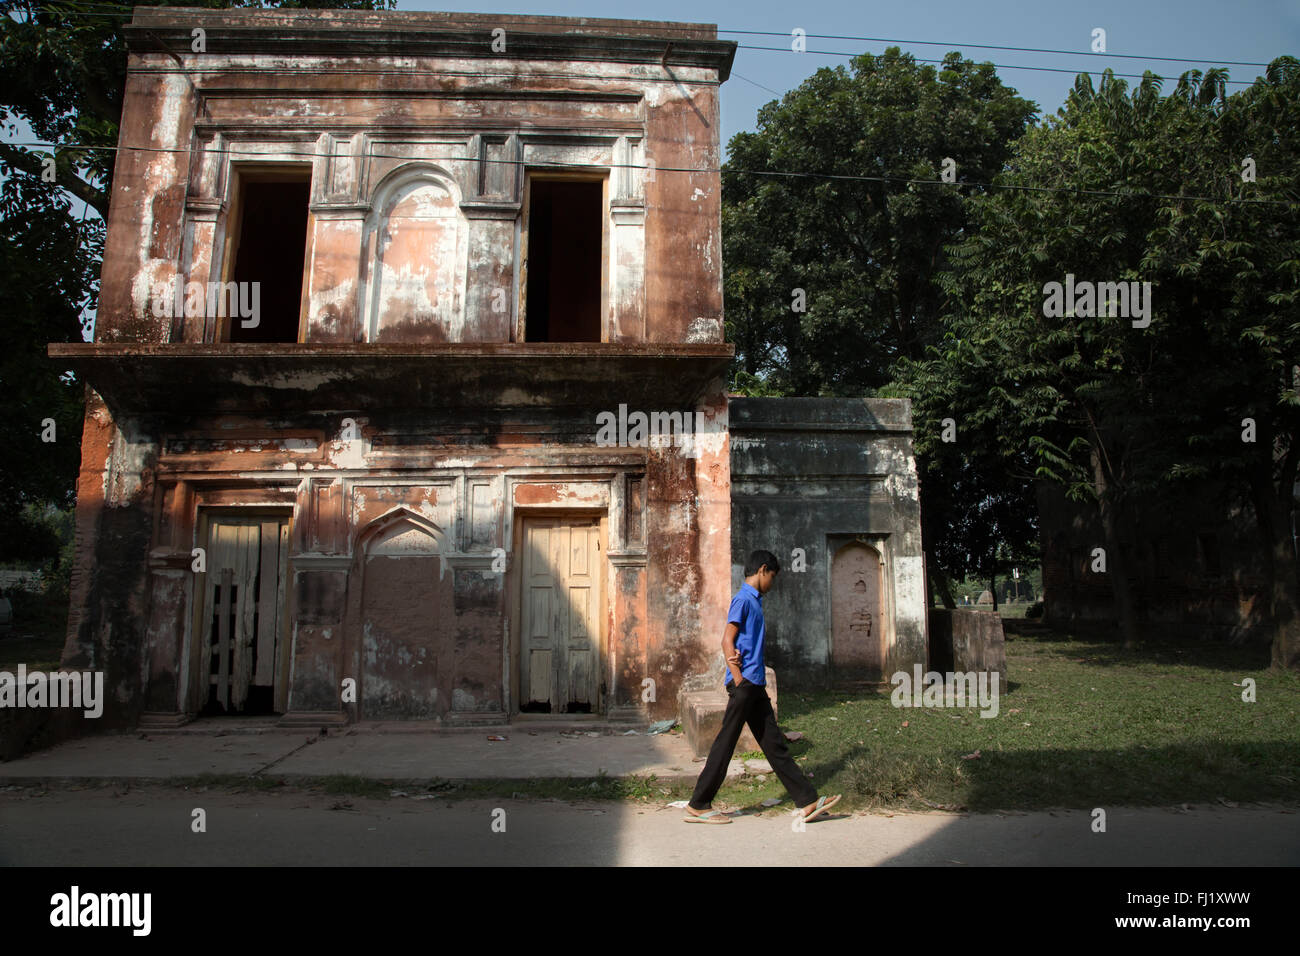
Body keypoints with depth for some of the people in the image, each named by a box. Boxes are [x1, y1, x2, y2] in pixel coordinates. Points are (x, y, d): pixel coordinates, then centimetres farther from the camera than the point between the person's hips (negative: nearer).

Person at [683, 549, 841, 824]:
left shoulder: (754, 601, 19)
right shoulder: (744, 598, -9)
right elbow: (727, 640, -15)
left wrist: (738, 655, -9)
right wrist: (739, 681, -18)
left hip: (756, 686, 9)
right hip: (744, 683, -9)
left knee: (774, 743, 9)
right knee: (725, 744, -4)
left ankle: (808, 801, 12)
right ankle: (698, 805, 5)